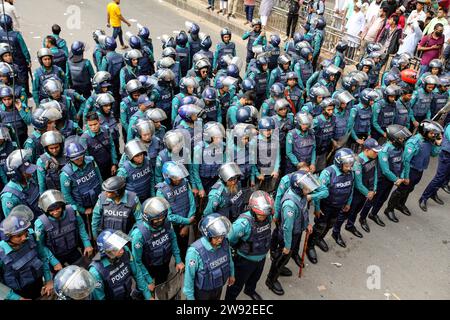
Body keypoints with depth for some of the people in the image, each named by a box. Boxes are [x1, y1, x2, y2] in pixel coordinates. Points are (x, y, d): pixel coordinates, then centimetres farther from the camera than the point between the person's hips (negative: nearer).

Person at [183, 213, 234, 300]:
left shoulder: (224, 242, -19)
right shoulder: (195, 251, -35)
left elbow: (229, 259, 2)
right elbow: (189, 276, -22)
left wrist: (231, 274, 16)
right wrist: (190, 296, -12)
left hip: (218, 286, 5)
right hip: (202, 291, -5)